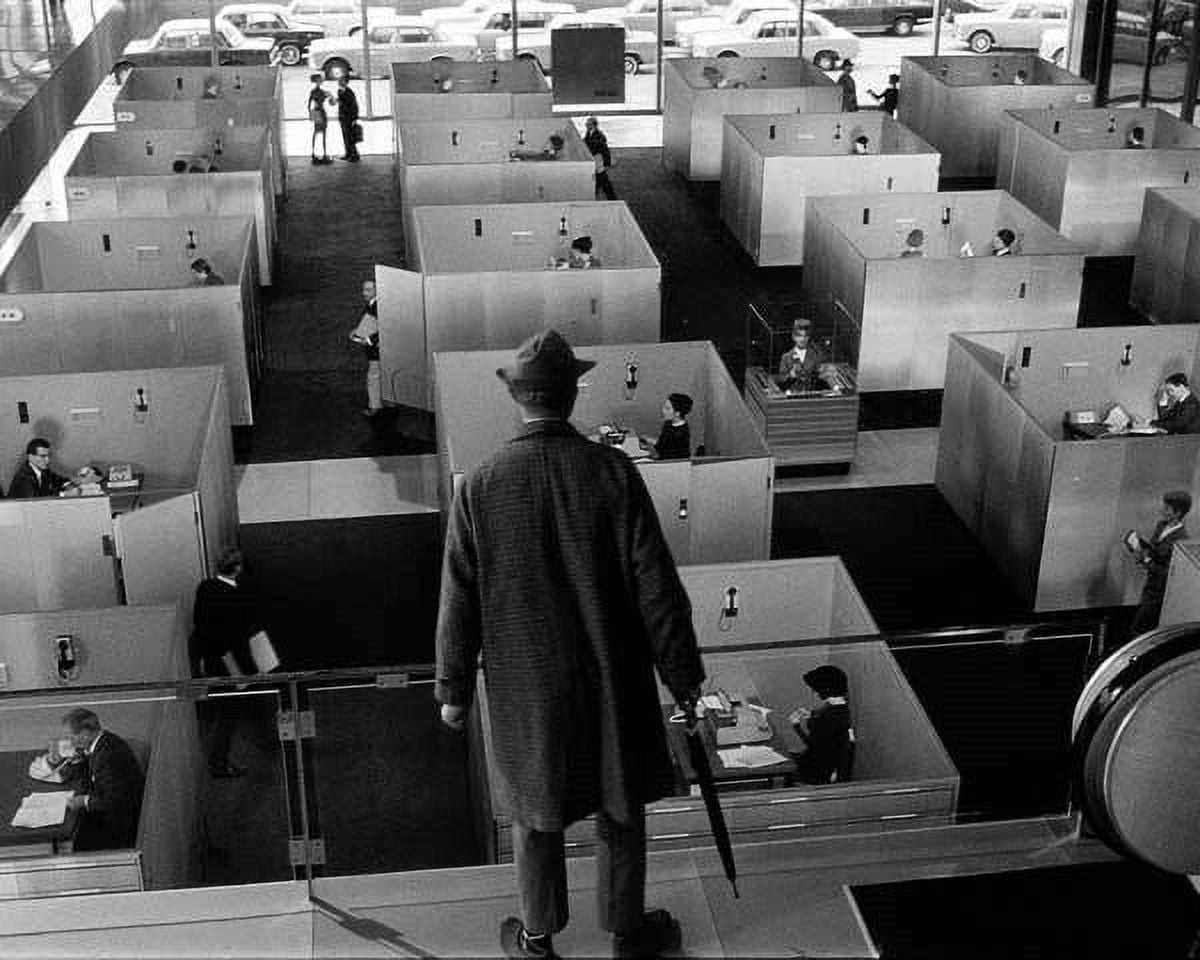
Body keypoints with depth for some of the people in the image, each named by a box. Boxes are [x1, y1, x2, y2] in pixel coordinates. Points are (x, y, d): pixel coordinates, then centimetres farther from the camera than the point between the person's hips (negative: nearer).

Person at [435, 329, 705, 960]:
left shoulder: (480, 486, -12)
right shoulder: (613, 472, -14)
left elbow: (460, 598, -6)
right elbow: (655, 585, -11)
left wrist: (454, 689, 6)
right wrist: (682, 673, 0)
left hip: (524, 681, 1)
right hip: (610, 678, 0)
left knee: (534, 813, 18)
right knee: (620, 810, 17)